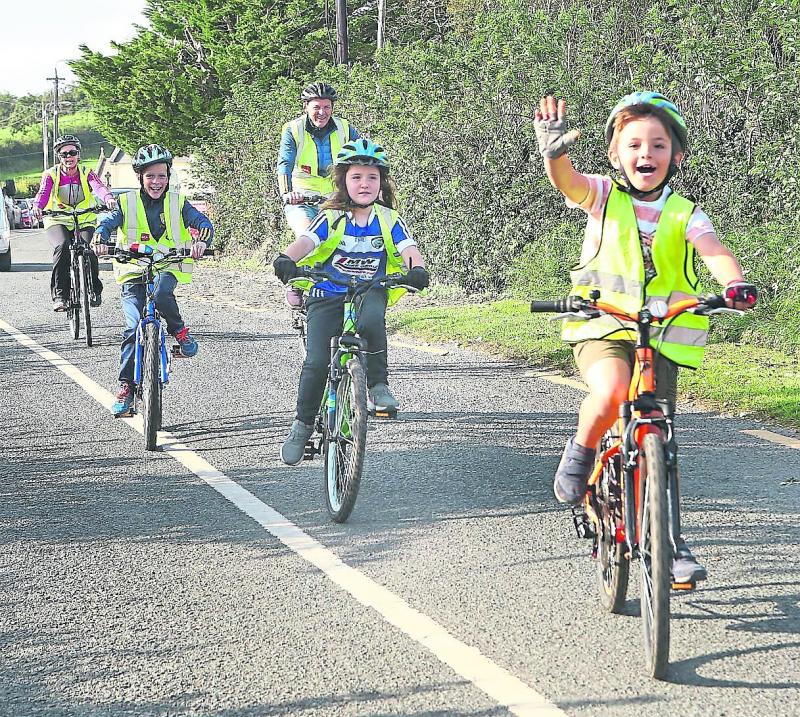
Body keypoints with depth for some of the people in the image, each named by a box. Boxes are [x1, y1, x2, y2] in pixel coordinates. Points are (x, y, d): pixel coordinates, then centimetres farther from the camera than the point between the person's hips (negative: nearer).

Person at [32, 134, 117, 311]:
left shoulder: (86, 174, 1)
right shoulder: (51, 175, 0)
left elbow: (99, 187, -20)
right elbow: (43, 192, -18)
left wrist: (109, 198, -44)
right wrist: (37, 207, -42)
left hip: (85, 223, 1)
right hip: (57, 223, -1)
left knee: (88, 250, -26)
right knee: (62, 247, -31)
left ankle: (95, 290, -3)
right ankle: (59, 295, -28)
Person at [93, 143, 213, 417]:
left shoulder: (178, 203, 4)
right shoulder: (127, 203, 4)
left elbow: (203, 223, -6)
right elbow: (107, 222, -8)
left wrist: (201, 240, -30)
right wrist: (100, 240, -32)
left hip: (167, 268, 0)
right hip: (134, 273, 0)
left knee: (159, 292, -36)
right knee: (134, 328, -14)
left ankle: (179, 330, -8)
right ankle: (126, 385, -5)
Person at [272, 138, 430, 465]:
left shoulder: (388, 219, 4)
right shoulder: (331, 218, 0)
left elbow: (409, 249, -9)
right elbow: (305, 241, -15)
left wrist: (416, 268, -33)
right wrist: (287, 258, -38)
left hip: (370, 291, 0)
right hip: (327, 295, 0)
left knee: (371, 321, -37)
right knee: (317, 362, -13)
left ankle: (378, 386, -18)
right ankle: (303, 423, 7)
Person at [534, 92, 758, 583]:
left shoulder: (684, 215, 3)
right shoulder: (605, 197, 1)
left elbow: (714, 251, -15)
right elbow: (567, 181, -19)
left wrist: (734, 283, -37)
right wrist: (555, 150, -42)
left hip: (662, 338, 2)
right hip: (602, 326, -2)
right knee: (611, 392, -33)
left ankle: (671, 542, 17)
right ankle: (581, 452, -2)